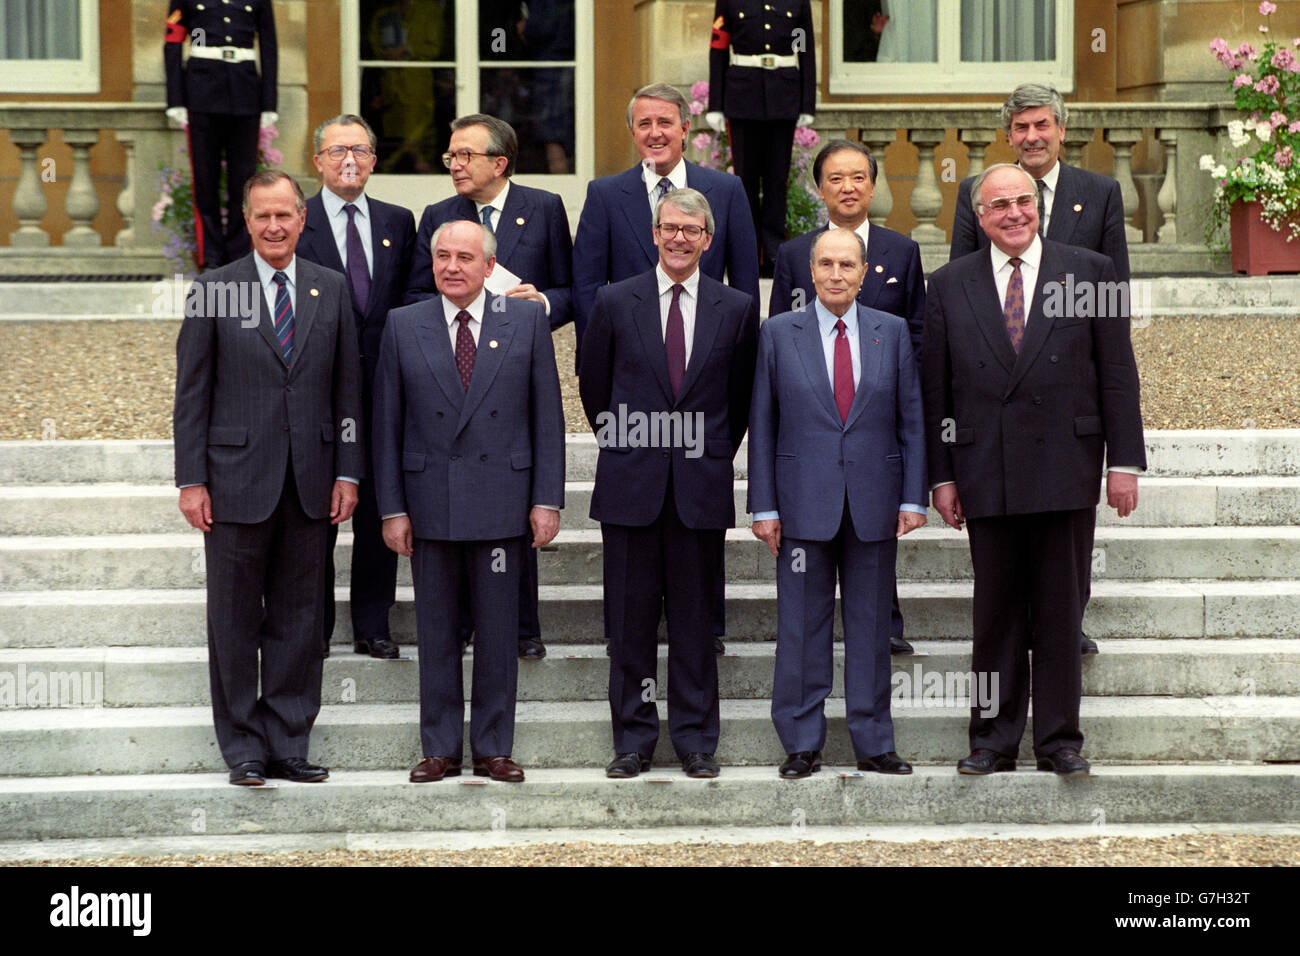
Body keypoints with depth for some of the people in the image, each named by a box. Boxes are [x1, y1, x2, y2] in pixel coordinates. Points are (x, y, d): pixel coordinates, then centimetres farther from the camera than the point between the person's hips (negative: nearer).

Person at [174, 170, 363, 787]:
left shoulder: (332, 290, 8)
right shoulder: (215, 291, 1)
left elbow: (348, 388, 9)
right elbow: (192, 392, 0)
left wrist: (348, 472, 2)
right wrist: (191, 480, -5)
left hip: (311, 481, 2)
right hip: (237, 478, -2)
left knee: (300, 616, 6)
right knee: (235, 619, 3)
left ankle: (289, 745, 14)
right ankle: (243, 748, 11)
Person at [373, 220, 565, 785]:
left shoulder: (526, 321, 4)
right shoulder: (403, 326, 5)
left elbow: (547, 417, 4)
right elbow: (387, 425, 5)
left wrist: (547, 500, -2)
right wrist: (392, 508, -1)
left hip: (501, 500, -1)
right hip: (429, 503, 1)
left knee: (499, 630, 4)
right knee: (435, 632, 6)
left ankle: (494, 749, 13)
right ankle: (439, 750, 14)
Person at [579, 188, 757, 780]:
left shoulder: (737, 310, 5)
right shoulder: (615, 303, 4)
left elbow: (743, 397, 13)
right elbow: (593, 387, 13)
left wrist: (715, 454, 10)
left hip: (701, 486, 0)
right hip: (631, 485, 0)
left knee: (695, 619, 4)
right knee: (630, 616, 3)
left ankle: (696, 740, 12)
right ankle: (632, 739, 11)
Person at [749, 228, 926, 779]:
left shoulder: (892, 332, 7)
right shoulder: (779, 334, 4)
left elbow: (911, 420, 7)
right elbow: (762, 424, 4)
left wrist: (913, 498, 0)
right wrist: (763, 505, -2)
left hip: (875, 502, 1)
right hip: (804, 502, -1)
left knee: (871, 623, 5)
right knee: (802, 625, 1)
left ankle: (874, 744, 13)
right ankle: (802, 744, 9)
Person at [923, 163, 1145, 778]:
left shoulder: (1089, 272, 6)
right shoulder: (950, 285, 8)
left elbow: (1117, 373, 5)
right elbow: (935, 388, 8)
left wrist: (1124, 460, -1)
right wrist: (941, 474, 3)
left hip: (1066, 467, -1)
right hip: (986, 471, 1)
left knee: (1061, 607, 3)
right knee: (996, 609, 4)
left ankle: (1059, 739, 10)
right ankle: (994, 740, 12)